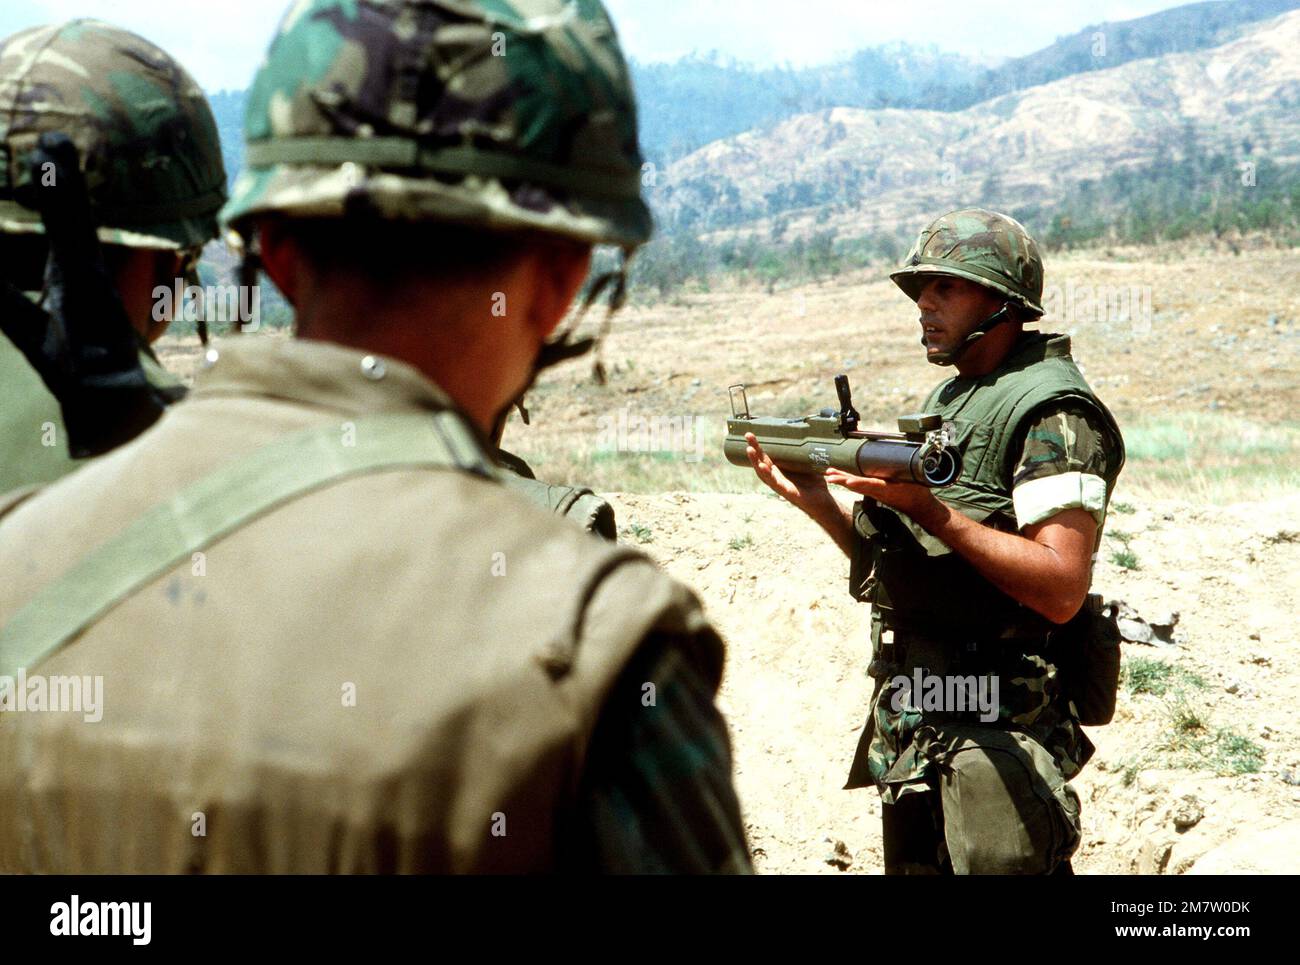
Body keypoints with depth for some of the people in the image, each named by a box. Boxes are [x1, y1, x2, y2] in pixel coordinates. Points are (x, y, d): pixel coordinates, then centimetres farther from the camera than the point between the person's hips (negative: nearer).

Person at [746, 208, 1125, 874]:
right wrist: (819, 503, 3)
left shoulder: (1051, 410, -13)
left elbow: (1062, 589, -23)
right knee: (911, 866, 17)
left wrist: (934, 513, -27)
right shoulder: (942, 403, 15)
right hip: (908, 724, 9)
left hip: (995, 727, -9)